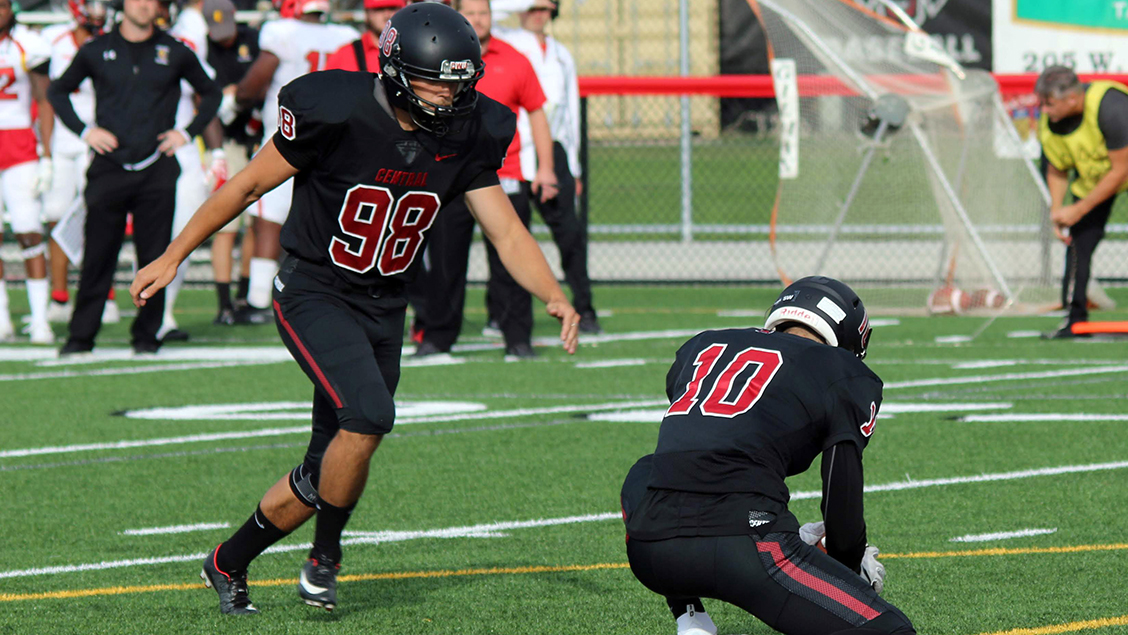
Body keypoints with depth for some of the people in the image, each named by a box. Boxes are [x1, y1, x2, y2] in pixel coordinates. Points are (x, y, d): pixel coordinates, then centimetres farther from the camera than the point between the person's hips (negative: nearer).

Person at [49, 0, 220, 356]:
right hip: (109, 168, 0)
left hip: (156, 169, 0)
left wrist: (187, 133, 5)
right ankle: (81, 336, 5)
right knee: (97, 256, -2)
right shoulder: (97, 52, 5)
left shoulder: (175, 53, 6)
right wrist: (84, 130, 3)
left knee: (154, 257, 0)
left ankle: (147, 334, 11)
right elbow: (58, 91, 16)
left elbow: (211, 94, 18)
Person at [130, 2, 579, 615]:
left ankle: (228, 563, 28)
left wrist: (556, 298, -19)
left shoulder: (466, 136, -5)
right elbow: (248, 184, -9)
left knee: (328, 471, 6)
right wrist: (171, 258, -3)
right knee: (368, 415, -27)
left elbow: (507, 233, -1)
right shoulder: (336, 113, -20)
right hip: (313, 294, -6)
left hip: (383, 310, 6)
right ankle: (325, 557, -5)